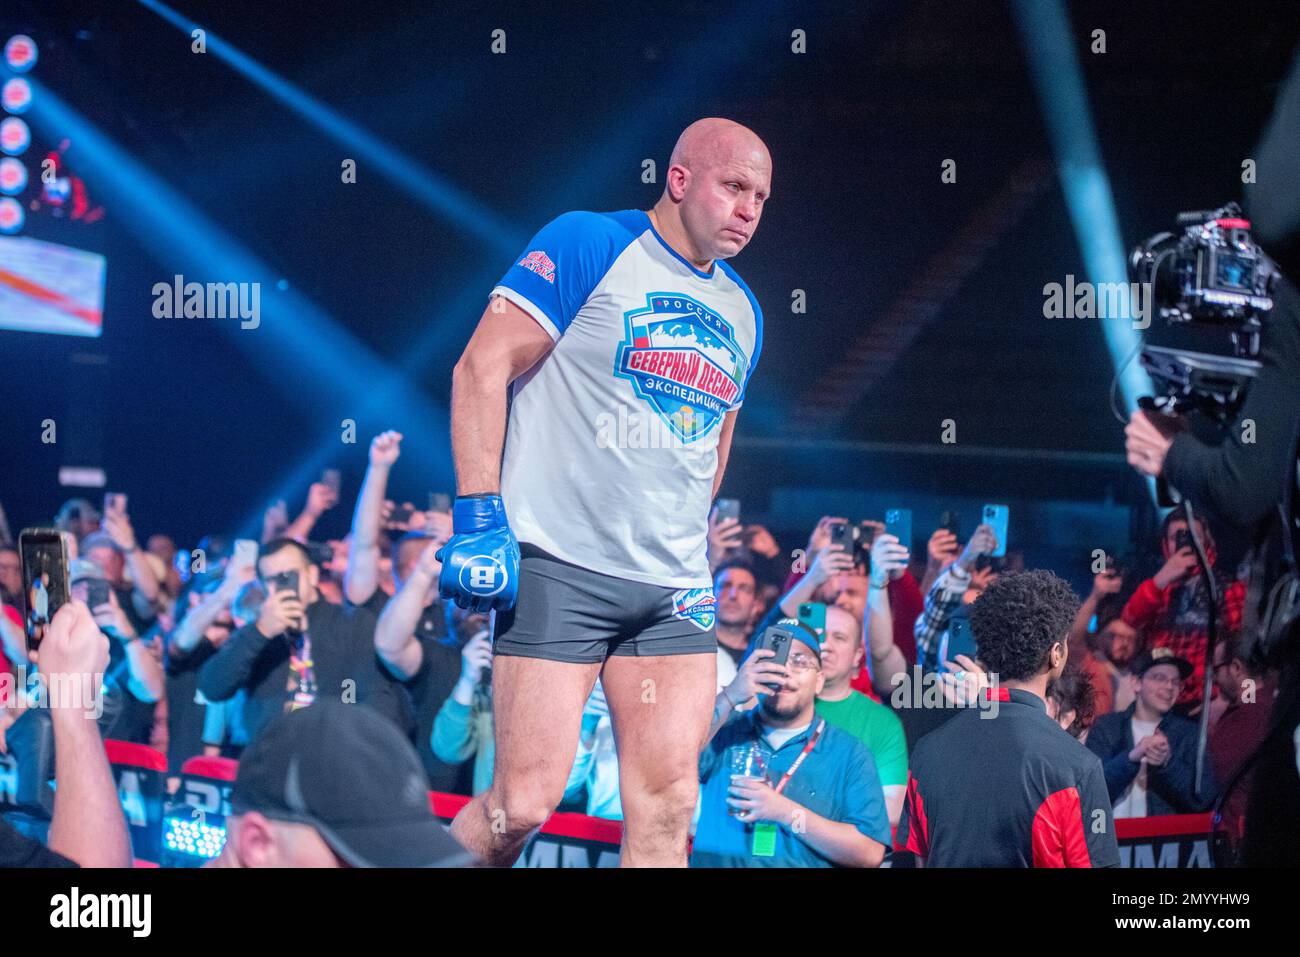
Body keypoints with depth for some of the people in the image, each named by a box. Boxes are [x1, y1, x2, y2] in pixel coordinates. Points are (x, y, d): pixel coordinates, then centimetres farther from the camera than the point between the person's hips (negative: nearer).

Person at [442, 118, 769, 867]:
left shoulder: (741, 313, 16)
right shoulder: (589, 245, -4)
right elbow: (482, 369, -8)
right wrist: (480, 520, -15)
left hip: (674, 586, 6)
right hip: (561, 570, -6)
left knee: (669, 807, -2)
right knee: (524, 803, -10)